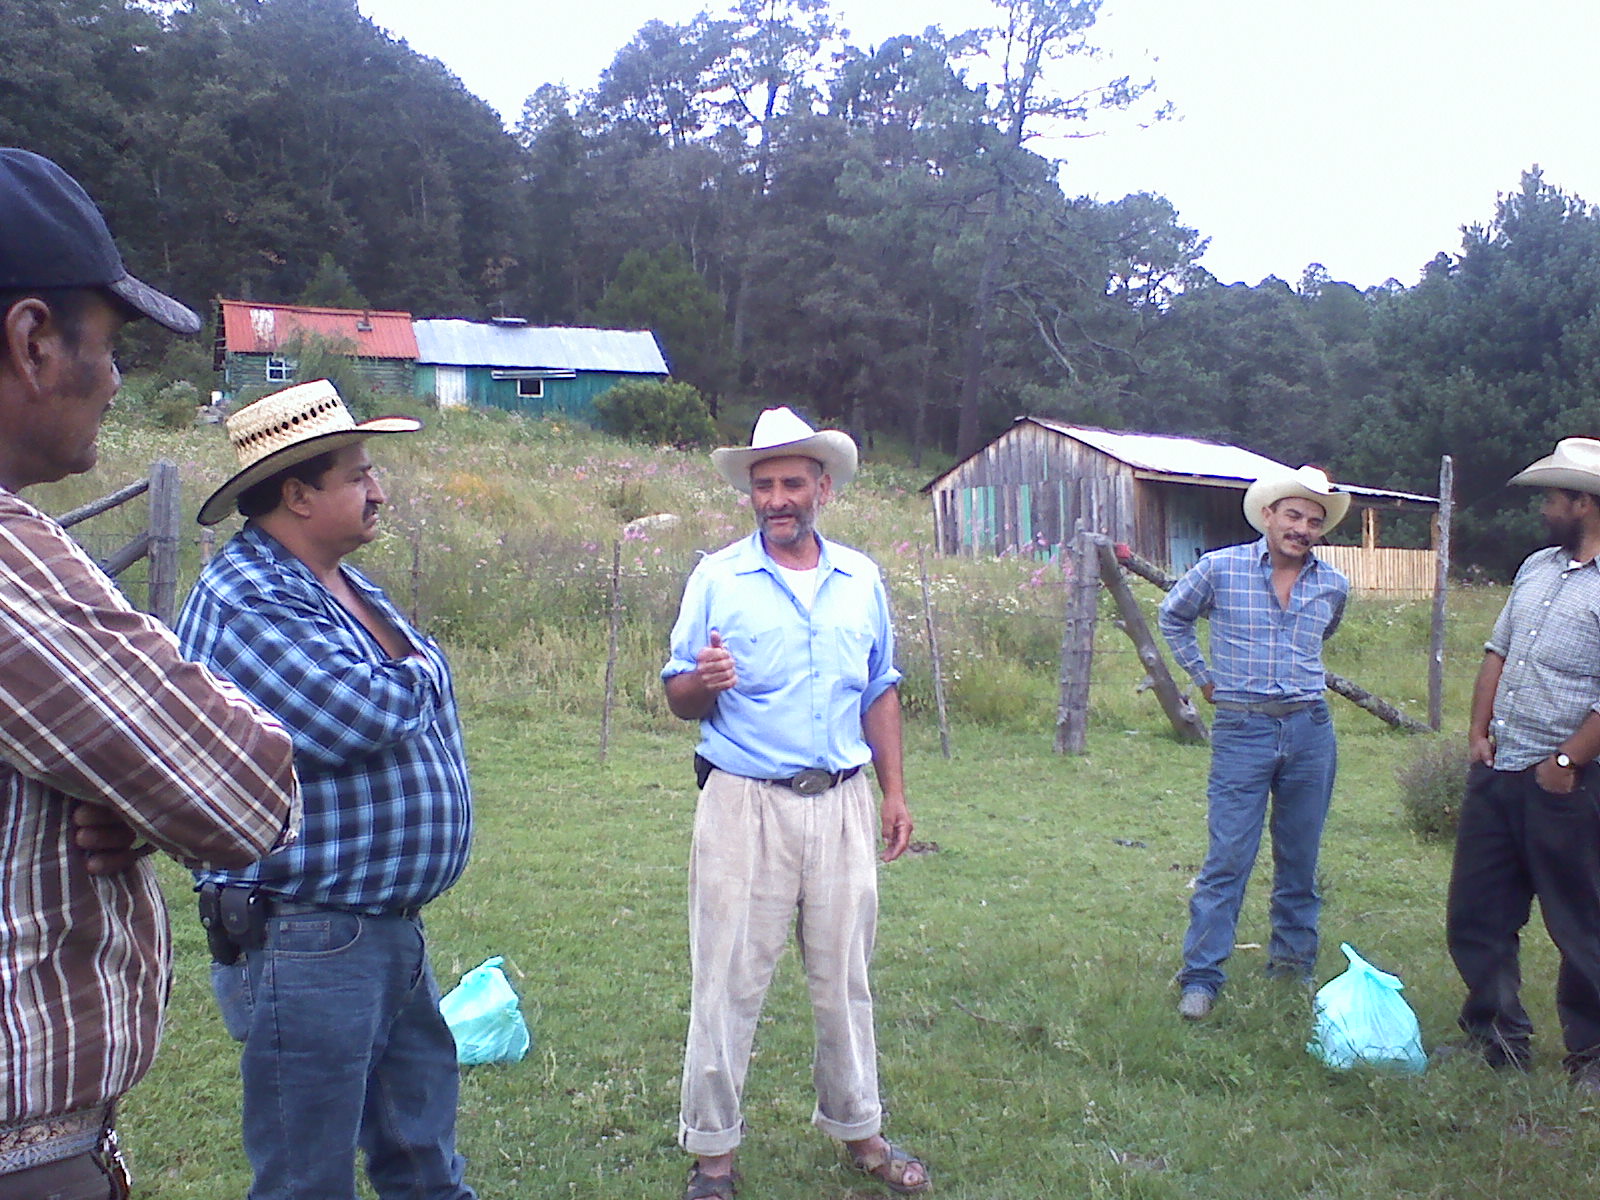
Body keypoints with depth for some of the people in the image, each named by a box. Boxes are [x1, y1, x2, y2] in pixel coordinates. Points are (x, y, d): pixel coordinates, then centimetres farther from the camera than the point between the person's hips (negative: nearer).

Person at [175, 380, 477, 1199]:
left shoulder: (350, 589, 12)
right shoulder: (245, 601, -19)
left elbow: (414, 702, 20)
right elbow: (355, 716, -28)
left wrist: (401, 682, -3)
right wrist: (417, 669, -8)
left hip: (394, 932, 9)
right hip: (306, 946, -9)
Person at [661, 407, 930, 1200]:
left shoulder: (861, 579, 8)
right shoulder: (717, 578, -2)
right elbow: (679, 698, -1)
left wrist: (894, 792, 10)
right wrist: (705, 681, -24)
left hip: (842, 804, 3)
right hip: (745, 805, -3)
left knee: (844, 977, 13)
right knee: (728, 981, 1)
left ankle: (857, 1129, 29)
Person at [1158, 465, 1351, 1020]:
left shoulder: (1333, 585, 7)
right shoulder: (1221, 569, -3)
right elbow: (1173, 616, 14)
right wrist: (1204, 675, 11)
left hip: (1311, 730, 3)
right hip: (1242, 730, -3)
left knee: (1300, 860, 11)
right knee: (1227, 859, -5)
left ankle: (1294, 963, 24)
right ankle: (1200, 977, 0)